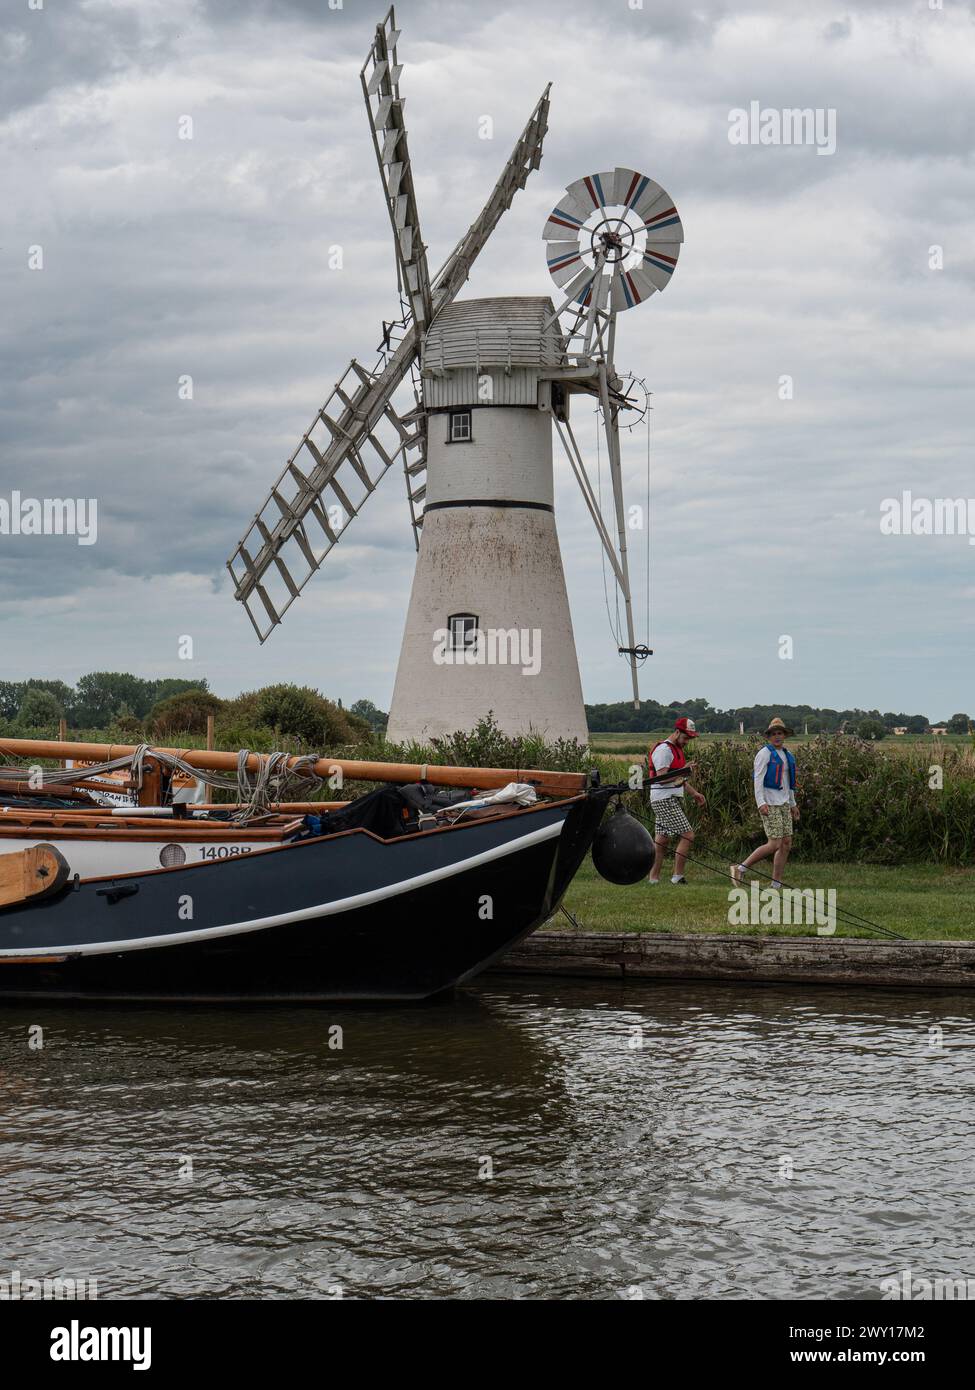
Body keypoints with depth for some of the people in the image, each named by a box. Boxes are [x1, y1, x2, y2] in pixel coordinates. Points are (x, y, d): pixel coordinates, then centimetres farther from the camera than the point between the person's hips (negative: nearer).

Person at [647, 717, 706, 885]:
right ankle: (677, 877, -8)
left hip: (674, 799, 10)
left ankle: (653, 877, 11)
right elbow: (662, 779, -21)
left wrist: (693, 792, 25)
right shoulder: (663, 749, -15)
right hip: (665, 800, -10)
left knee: (661, 839, 9)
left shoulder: (677, 749, 18)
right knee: (687, 835, -12)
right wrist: (683, 770, -23)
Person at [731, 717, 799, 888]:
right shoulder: (765, 753, -9)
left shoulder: (786, 755, 16)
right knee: (774, 845, -14)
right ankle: (741, 869, -4)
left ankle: (776, 884, 7)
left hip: (783, 803, 8)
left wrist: (793, 804, 23)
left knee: (786, 844, 3)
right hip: (769, 804, -8)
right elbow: (758, 779, -16)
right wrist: (761, 803, -25)